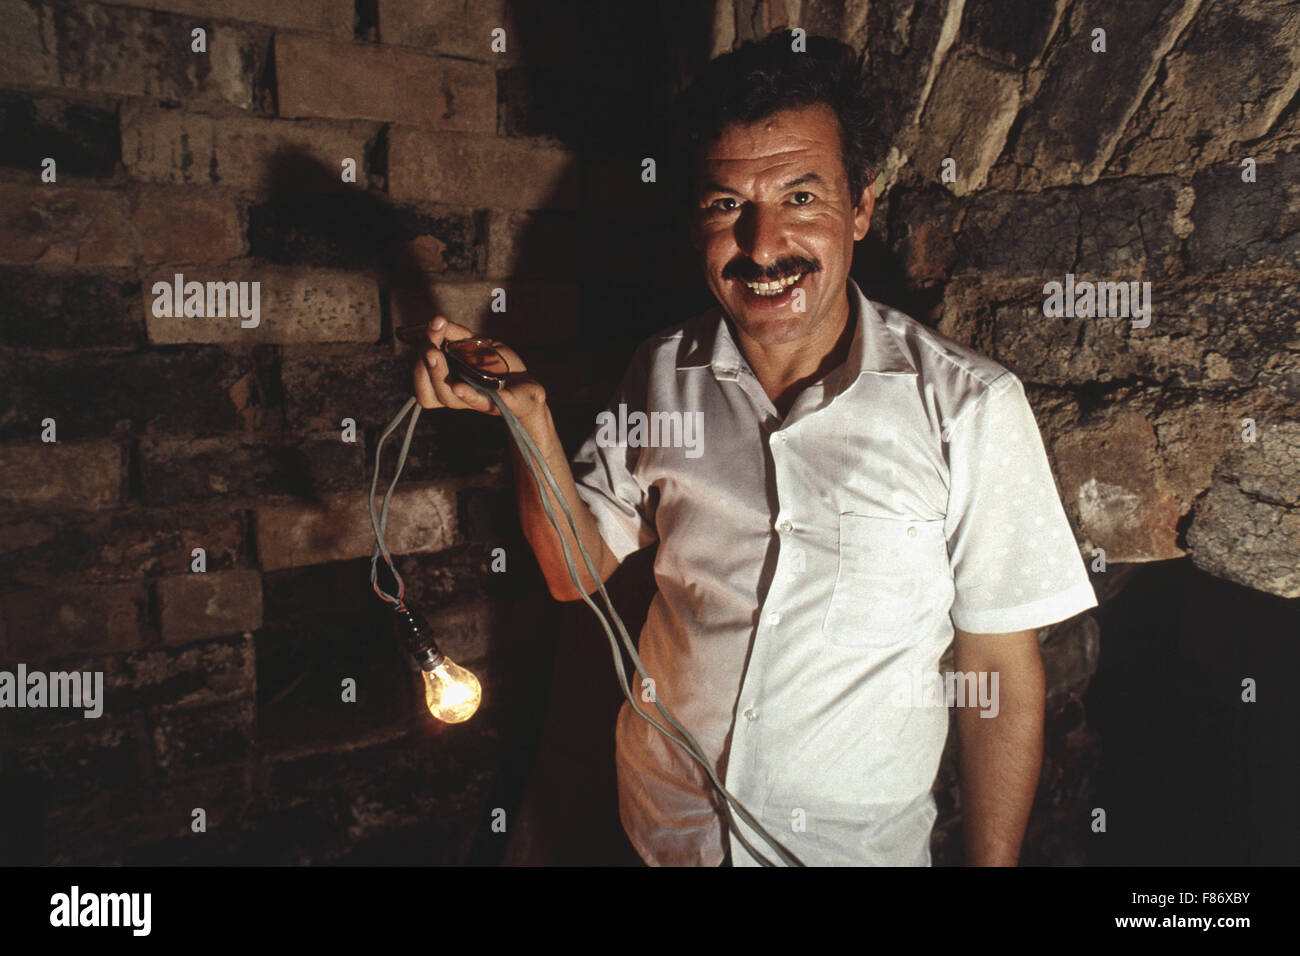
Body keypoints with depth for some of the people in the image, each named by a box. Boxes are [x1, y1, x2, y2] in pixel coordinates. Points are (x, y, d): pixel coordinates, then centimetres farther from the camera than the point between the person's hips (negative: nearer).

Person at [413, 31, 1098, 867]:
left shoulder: (968, 408, -19)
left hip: (856, 842, -3)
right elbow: (578, 570, -1)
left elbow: (1002, 674, -12)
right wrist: (529, 415, -15)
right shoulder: (664, 375, -7)